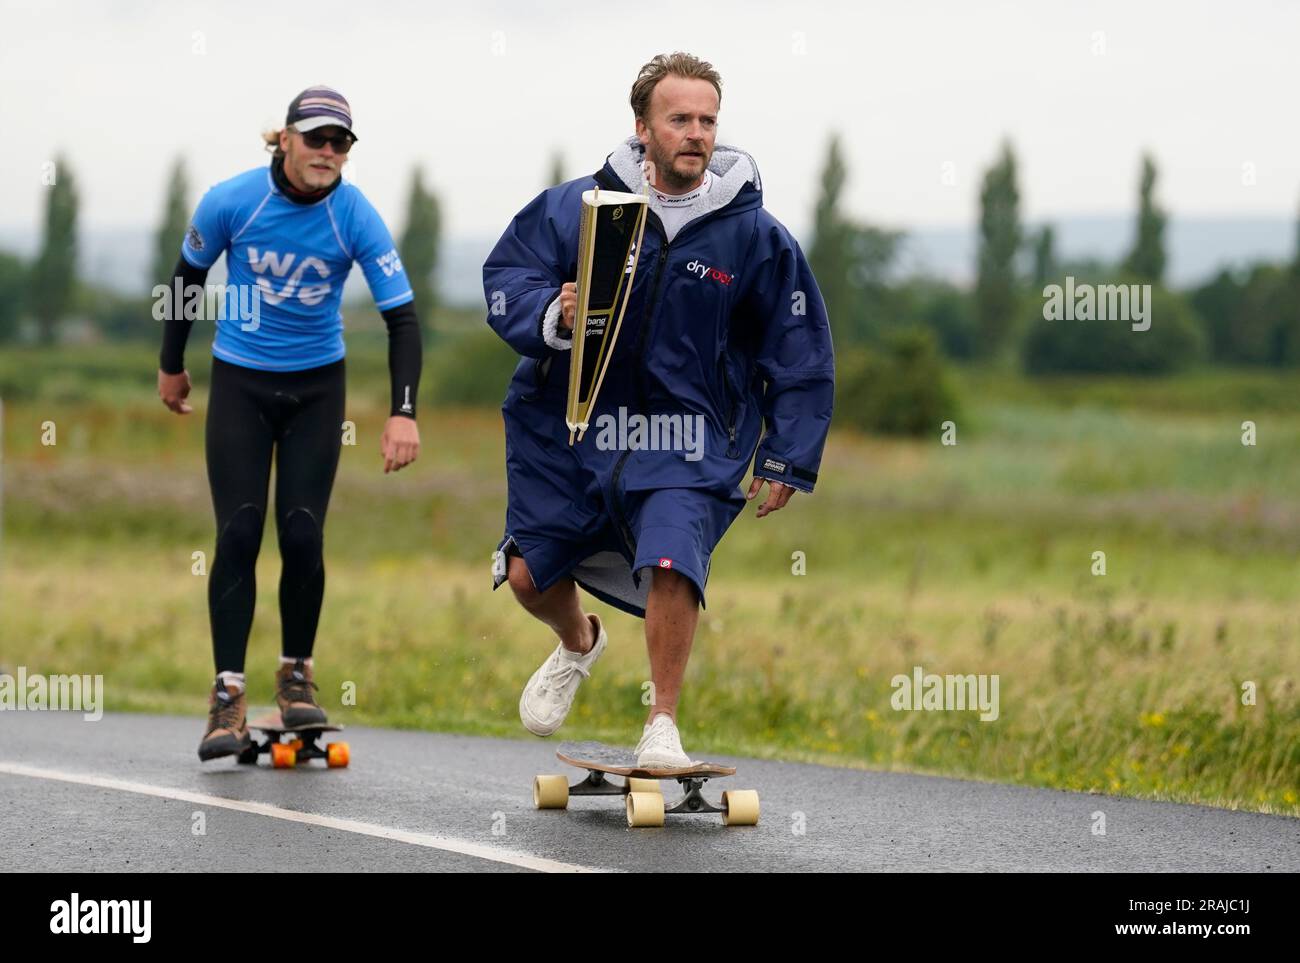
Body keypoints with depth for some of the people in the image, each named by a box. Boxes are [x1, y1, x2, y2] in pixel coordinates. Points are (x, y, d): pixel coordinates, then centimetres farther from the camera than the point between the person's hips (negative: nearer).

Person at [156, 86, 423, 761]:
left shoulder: (355, 217, -15)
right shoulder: (231, 202, -15)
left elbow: (401, 315, -14)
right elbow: (188, 275, 4)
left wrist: (403, 412, -24)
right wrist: (171, 365, 12)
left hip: (316, 387, 1)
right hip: (239, 382, 0)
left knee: (302, 534, -5)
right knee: (239, 532, -9)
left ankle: (297, 674, 17)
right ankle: (228, 695, -5)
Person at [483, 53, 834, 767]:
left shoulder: (754, 236, -6)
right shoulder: (576, 207, -6)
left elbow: (799, 352, 3)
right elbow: (504, 277, -1)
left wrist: (786, 461, 2)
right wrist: (552, 317, -23)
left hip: (688, 438, -2)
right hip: (571, 421, 2)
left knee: (672, 562, -24)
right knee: (528, 573, 7)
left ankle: (662, 727, -5)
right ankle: (578, 644, 44)